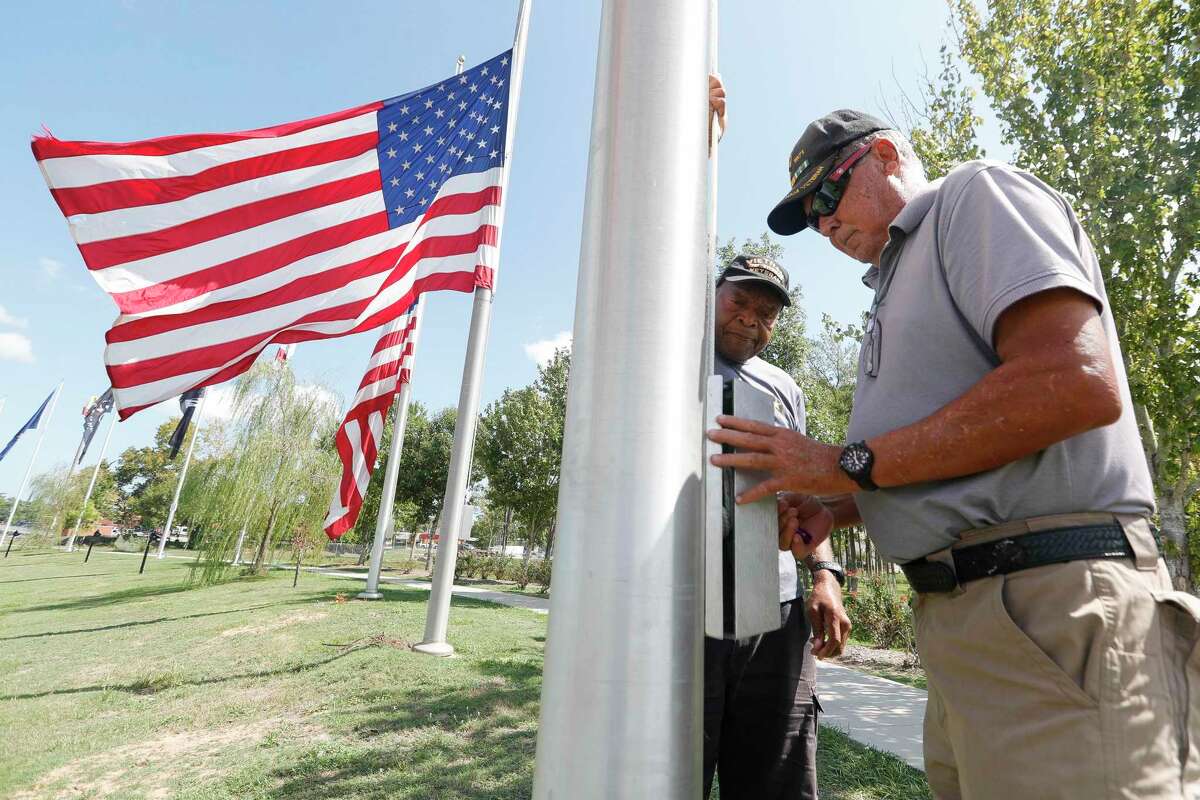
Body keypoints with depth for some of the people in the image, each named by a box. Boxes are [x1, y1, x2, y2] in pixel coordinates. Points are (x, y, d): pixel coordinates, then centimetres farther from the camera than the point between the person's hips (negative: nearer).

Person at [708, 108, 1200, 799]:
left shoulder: (976, 192, -1)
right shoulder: (902, 282, 23)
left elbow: (1076, 380, -20)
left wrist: (852, 464, -15)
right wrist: (835, 508, 6)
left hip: (1051, 607, -9)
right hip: (965, 618, 9)